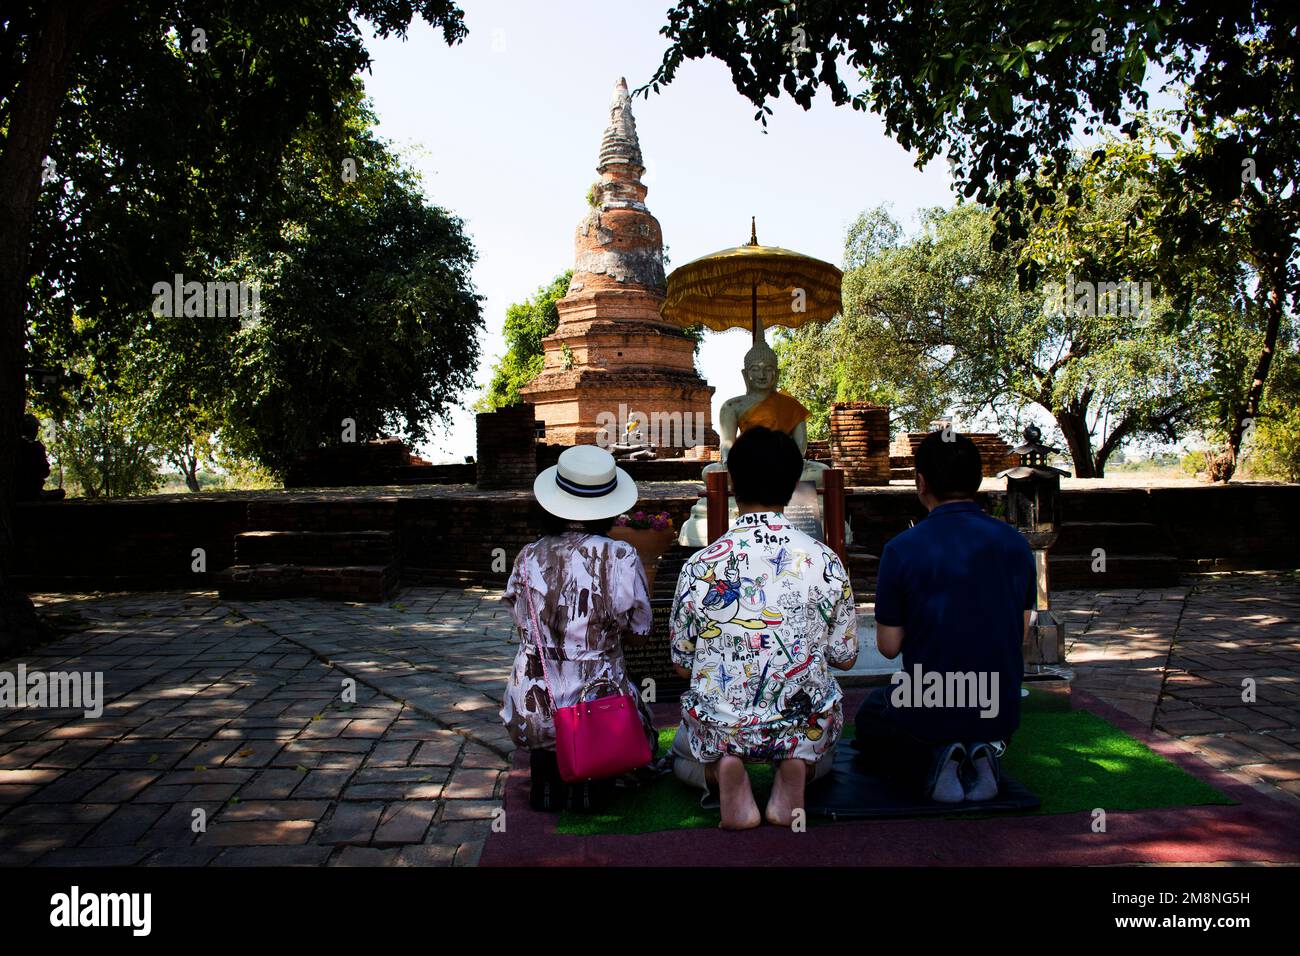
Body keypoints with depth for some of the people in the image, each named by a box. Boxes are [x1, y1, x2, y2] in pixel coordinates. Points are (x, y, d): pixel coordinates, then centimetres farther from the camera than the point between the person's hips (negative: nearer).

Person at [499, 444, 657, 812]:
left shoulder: (528, 558, -5)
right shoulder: (620, 558, -12)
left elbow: (520, 618, 8)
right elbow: (639, 628, -1)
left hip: (531, 709, 3)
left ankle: (547, 769, 15)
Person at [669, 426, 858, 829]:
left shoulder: (699, 566, -13)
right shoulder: (825, 561, -11)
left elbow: (682, 665, -2)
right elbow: (845, 658, 0)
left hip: (720, 729, 0)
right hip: (807, 726, 1)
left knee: (683, 752, 35)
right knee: (822, 749, 38)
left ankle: (720, 771, -1)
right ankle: (798, 767, 1)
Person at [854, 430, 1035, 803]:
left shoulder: (901, 549, -16)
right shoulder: (1015, 543, -3)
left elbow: (889, 646, -7)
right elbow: (1020, 632, 7)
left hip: (929, 710, -4)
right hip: (1002, 712, 4)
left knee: (870, 718, 30)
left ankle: (932, 763, -1)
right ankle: (982, 754, 4)